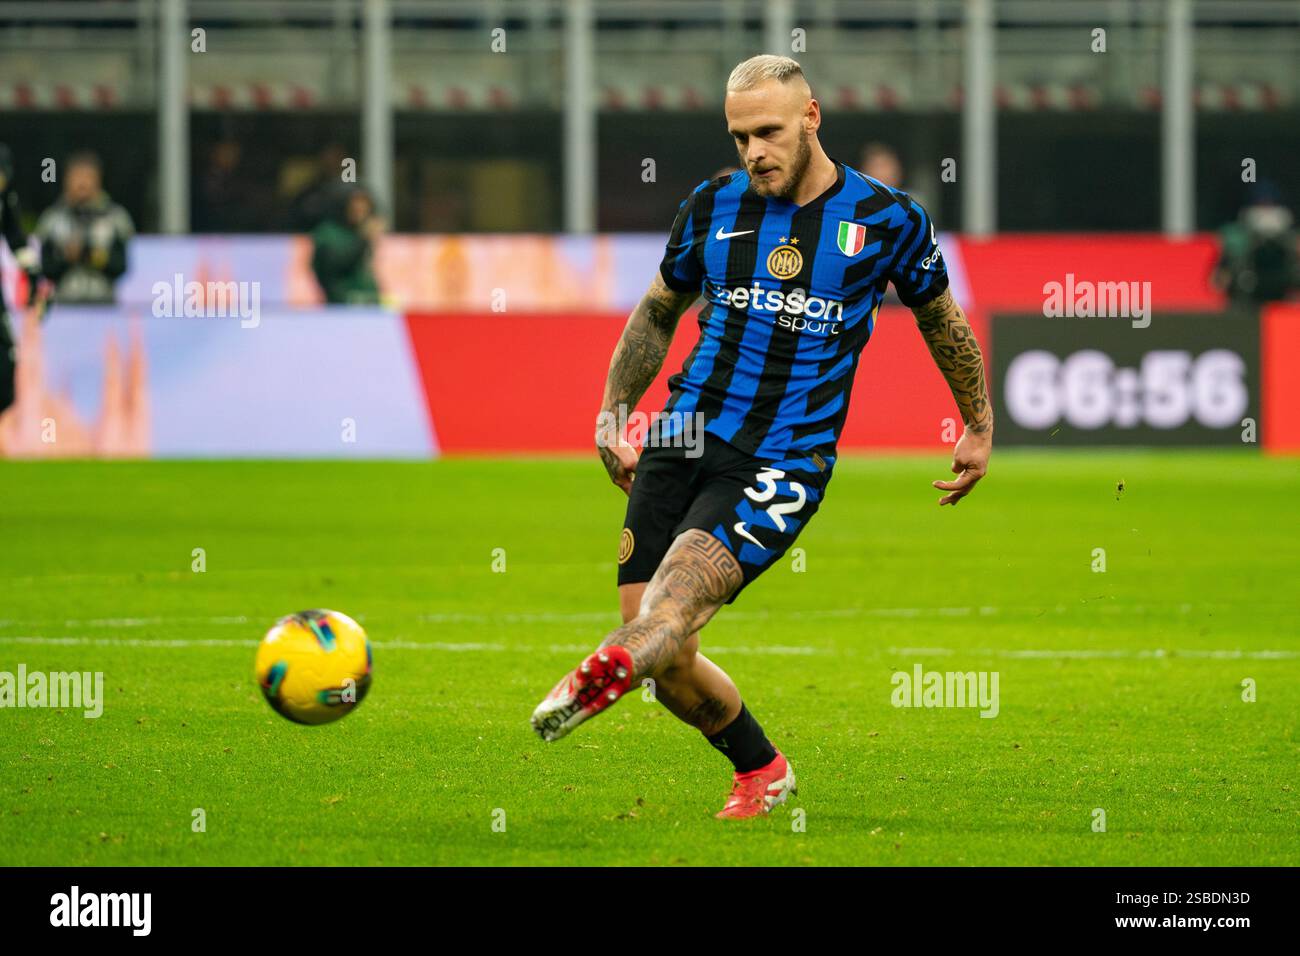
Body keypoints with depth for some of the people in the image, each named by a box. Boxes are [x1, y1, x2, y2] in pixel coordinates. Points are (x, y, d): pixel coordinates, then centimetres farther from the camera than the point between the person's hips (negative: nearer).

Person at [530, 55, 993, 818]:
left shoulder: (887, 219, 2)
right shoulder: (713, 208, 9)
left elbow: (941, 319, 20)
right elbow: (658, 314, 26)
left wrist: (980, 428, 27)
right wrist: (613, 412, 19)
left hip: (786, 462, -4)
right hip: (685, 440, 4)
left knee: (678, 592, -31)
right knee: (667, 658, -5)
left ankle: (611, 671, -60)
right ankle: (762, 769, 19)